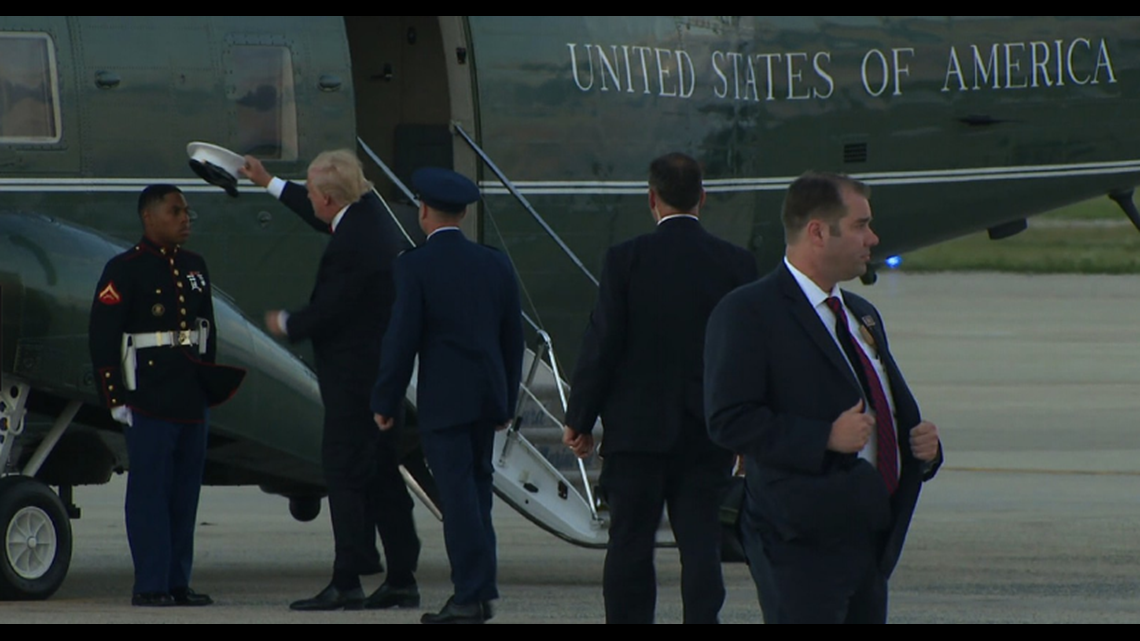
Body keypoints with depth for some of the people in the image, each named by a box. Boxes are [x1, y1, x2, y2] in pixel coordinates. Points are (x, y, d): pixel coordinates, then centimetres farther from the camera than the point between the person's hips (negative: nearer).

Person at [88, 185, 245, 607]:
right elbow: (102, 338, -9)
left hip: (193, 401, 7)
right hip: (149, 403, -7)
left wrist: (211, 384, 17)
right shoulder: (125, 270, -7)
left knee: (185, 493, 8)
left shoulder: (195, 269, 14)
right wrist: (115, 398, -12)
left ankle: (179, 583, 13)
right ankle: (150, 585, -1)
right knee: (149, 492, -4)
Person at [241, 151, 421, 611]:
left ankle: (347, 582, -7)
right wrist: (269, 184, 37)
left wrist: (286, 325, 2)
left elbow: (325, 313, -19)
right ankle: (401, 578, 15)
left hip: (354, 374, -10)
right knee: (382, 474, 13)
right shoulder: (369, 212, 7)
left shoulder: (351, 246, -23)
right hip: (381, 369, 10)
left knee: (344, 474, -6)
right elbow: (322, 220, 28)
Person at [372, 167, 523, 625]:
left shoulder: (415, 266, -10)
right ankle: (480, 588, 17)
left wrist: (385, 402, -3)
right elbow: (513, 339, 12)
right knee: (475, 489, 15)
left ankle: (472, 596, -6)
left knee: (458, 495, -5)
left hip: (443, 399, -6)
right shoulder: (495, 264, 7)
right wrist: (508, 402, 20)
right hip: (488, 394, 6)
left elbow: (402, 338, -11)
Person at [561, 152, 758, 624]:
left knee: (630, 548, 5)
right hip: (707, 431, 2)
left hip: (636, 430, -2)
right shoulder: (736, 264, -1)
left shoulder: (626, 259, -8)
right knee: (701, 548, 3)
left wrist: (579, 420, 1)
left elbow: (601, 345, -8)